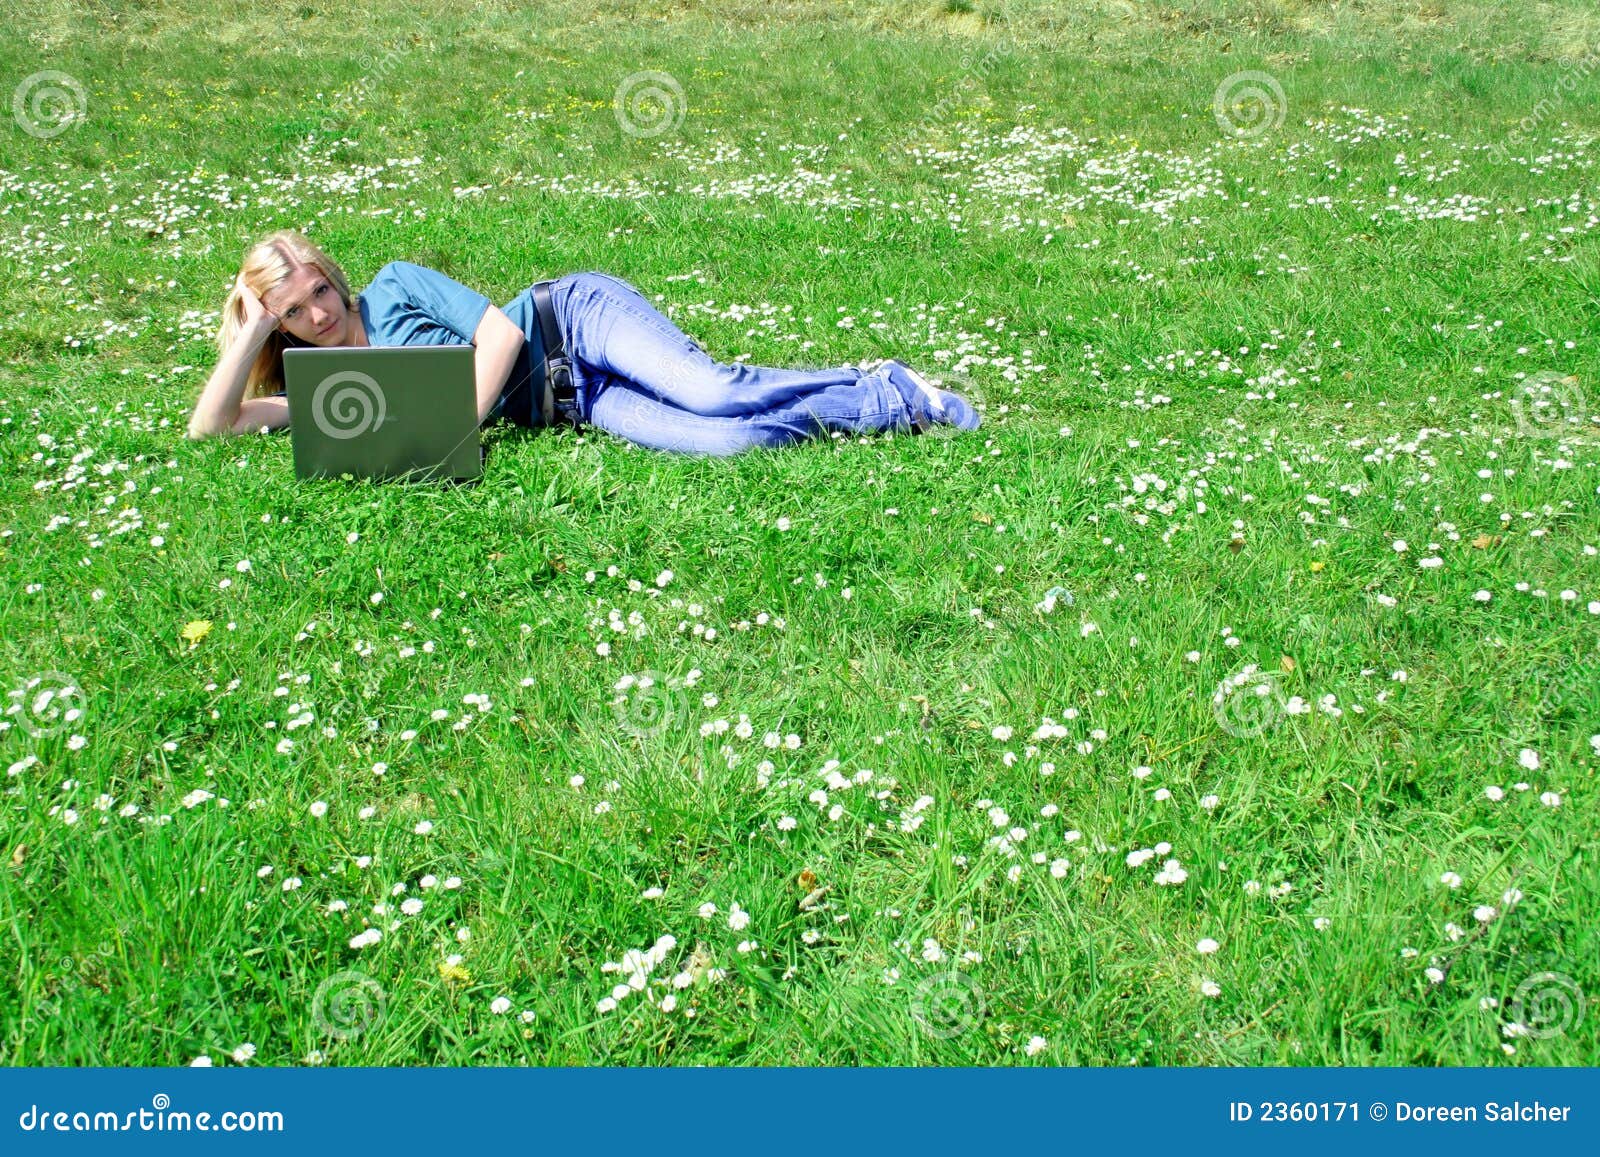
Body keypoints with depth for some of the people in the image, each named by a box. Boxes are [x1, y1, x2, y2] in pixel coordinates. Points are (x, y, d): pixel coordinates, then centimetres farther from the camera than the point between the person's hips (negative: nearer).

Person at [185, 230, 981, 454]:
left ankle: (889, 388, -8)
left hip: (576, 318, -3)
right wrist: (252, 331, -4)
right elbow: (210, 426, 5)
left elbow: (500, 328, -12)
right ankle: (885, 408, -7)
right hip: (578, 406, 3)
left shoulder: (395, 287, -4)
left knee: (715, 393, -30)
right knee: (726, 443, -23)